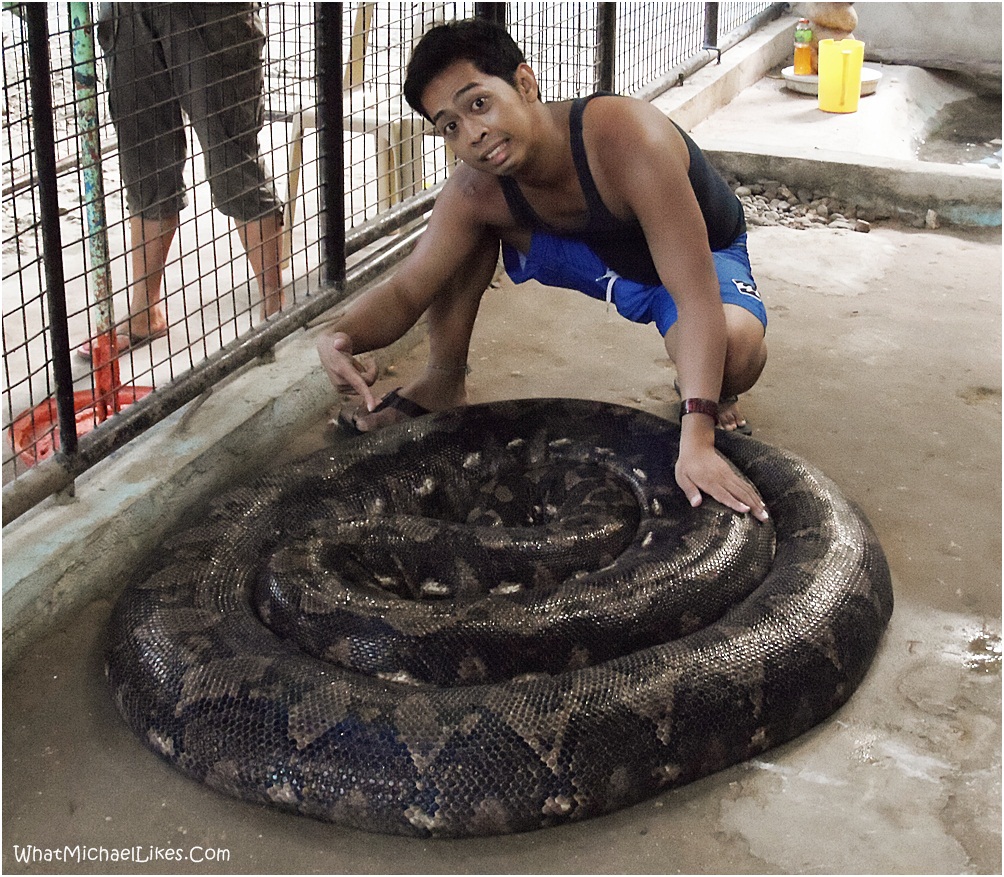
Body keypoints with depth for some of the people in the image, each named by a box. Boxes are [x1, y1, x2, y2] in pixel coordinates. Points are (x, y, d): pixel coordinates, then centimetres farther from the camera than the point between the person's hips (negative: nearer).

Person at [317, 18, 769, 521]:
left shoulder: (629, 140, -41)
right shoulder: (474, 191, -24)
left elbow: (696, 297, -46)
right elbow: (405, 292, -18)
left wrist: (697, 441, -55)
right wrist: (342, 337, -42)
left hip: (698, 258, -5)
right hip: (598, 260, 5)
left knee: (738, 352, -38)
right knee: (465, 236, -11)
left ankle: (707, 395, 0)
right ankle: (442, 383, 10)